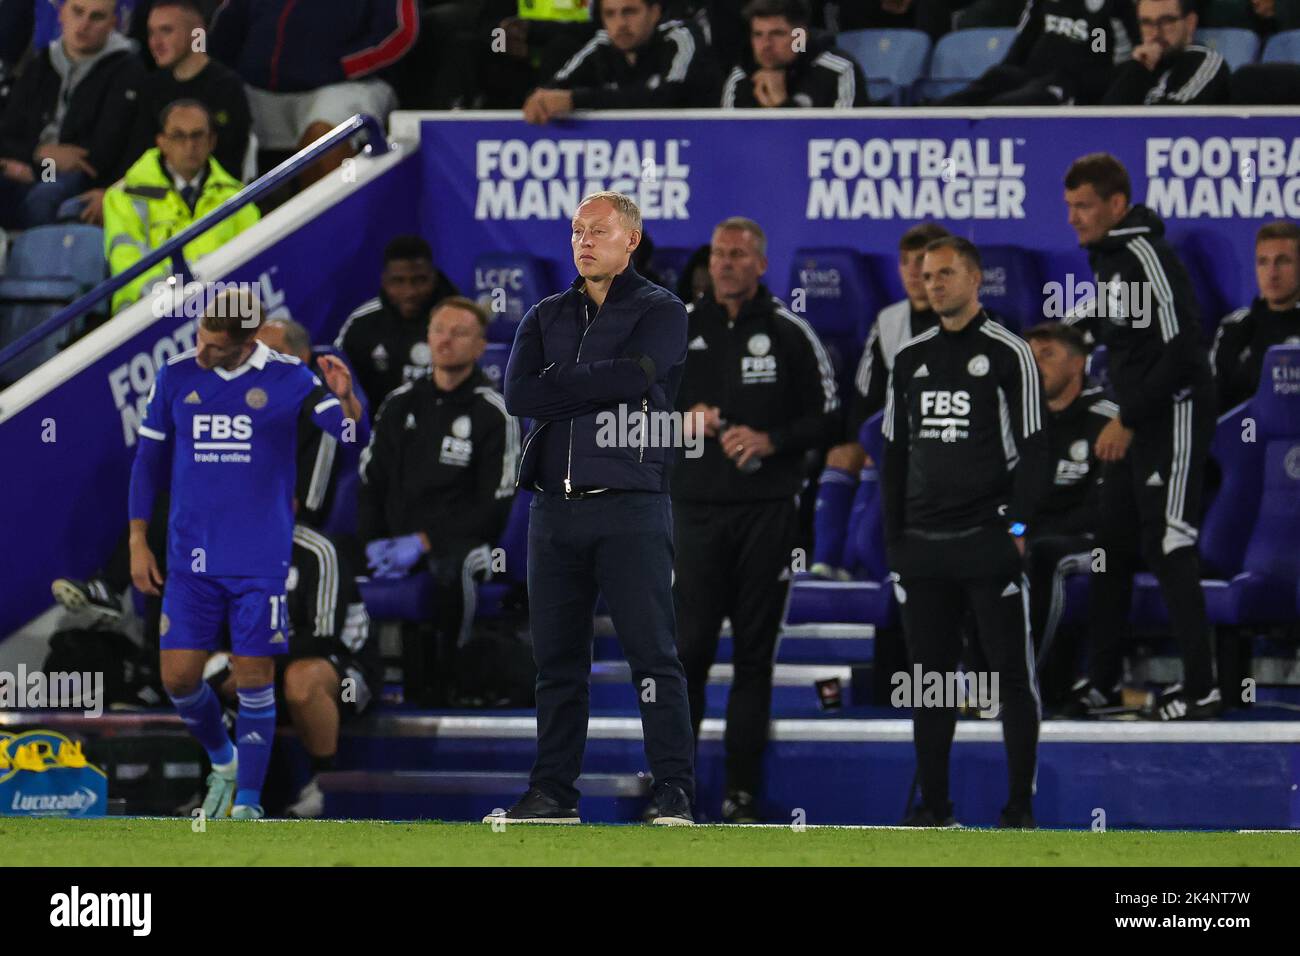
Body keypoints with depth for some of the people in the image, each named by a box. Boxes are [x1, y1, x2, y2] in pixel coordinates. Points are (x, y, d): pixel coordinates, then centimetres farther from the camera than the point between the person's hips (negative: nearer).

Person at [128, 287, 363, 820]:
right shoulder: (175, 376, 0)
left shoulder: (287, 378, -6)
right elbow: (149, 460, 9)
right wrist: (138, 542, 6)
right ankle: (222, 762, 26)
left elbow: (353, 432, -11)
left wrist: (347, 400, -34)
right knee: (179, 677, -2)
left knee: (254, 678, -3)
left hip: (261, 562, -2)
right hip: (192, 557, 2)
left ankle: (248, 804, 7)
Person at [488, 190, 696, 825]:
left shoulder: (660, 313, 4)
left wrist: (559, 384, -5)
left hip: (630, 506, -5)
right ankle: (553, 792, 12)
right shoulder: (546, 317, 17)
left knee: (652, 654, -8)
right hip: (555, 508, 5)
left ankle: (674, 792, -8)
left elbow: (634, 377, -15)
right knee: (557, 658, 7)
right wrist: (599, 384, -6)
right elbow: (518, 395, 1)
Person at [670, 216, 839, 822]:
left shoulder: (789, 333, 3)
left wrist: (770, 441, -12)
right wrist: (682, 422, -6)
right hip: (696, 509, 1)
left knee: (755, 656, 3)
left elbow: (827, 420, 3)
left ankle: (742, 794, 6)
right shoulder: (678, 327, 7)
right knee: (689, 647, -5)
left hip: (767, 513, -1)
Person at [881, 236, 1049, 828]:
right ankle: (934, 804, 10)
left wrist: (1017, 527, -12)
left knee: (1011, 674, -2)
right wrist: (894, 537, 10)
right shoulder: (910, 358, 14)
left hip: (990, 539, -5)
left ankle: (1019, 805, 1)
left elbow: (1033, 447, -4)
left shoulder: (1008, 353, -1)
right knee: (930, 677, 5)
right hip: (923, 545, 5)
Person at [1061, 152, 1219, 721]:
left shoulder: (1147, 256, -19)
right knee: (1112, 546, 11)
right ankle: (1101, 683, 18)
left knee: (1167, 549, -9)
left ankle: (1201, 689, -4)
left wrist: (1129, 421, -19)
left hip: (1175, 415, -10)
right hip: (1134, 425, 10)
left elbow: (1180, 349, -23)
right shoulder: (1107, 257, 10)